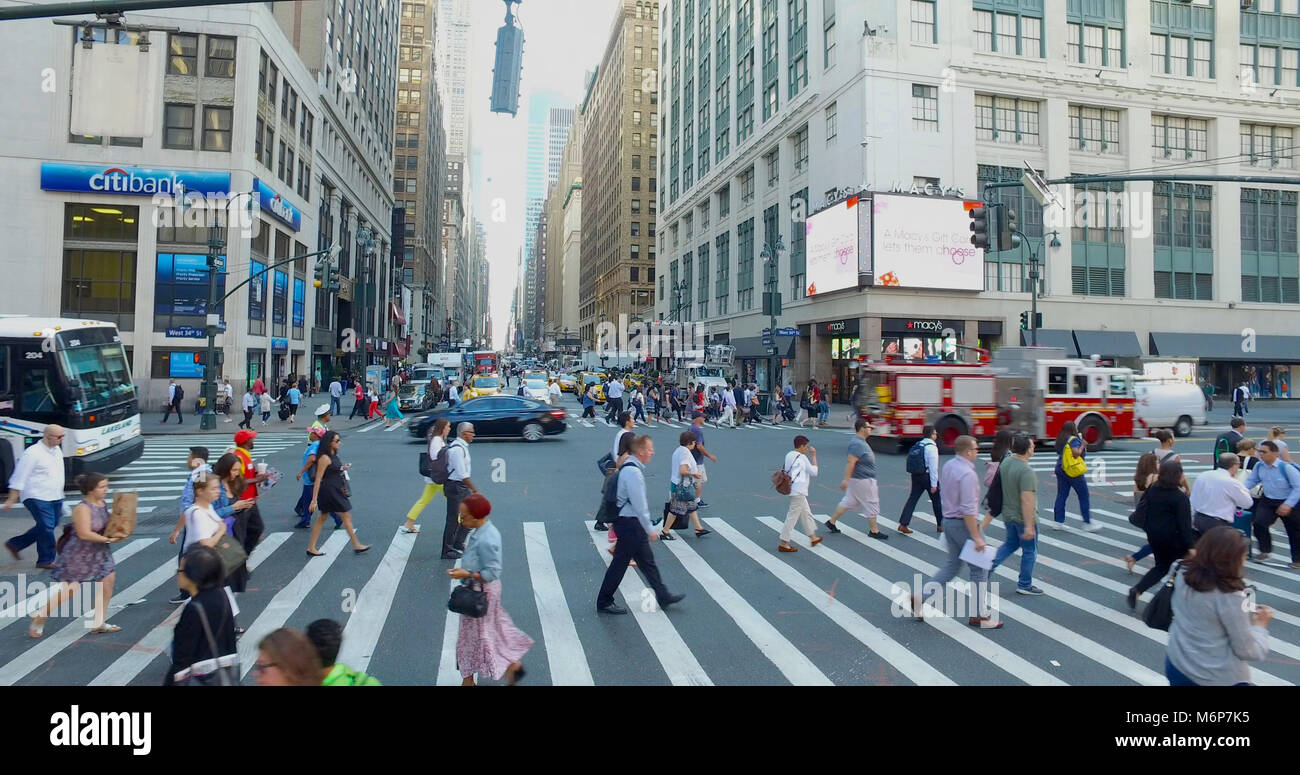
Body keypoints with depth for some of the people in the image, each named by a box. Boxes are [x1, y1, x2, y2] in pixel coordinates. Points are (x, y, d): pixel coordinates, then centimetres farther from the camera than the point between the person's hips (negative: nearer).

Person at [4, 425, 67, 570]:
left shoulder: (57, 450, 10)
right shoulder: (33, 453, -15)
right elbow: (19, 478, -13)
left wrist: (60, 497, 25)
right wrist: (11, 500, -13)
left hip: (55, 498, 8)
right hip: (38, 498, -8)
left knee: (48, 526, 14)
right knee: (46, 527, -6)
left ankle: (15, 544, 30)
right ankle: (46, 560, 7)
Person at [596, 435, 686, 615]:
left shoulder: (633, 468, 9)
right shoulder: (633, 472, -22)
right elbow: (639, 505, -23)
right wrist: (650, 529, -16)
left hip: (632, 521, 10)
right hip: (629, 523, -10)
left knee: (647, 560, 16)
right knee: (620, 563, 2)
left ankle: (663, 596, 26)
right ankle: (604, 602, 15)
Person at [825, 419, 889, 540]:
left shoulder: (861, 442, 12)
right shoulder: (857, 444, -21)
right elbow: (851, 463, -26)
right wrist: (846, 480, -29)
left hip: (863, 479, 10)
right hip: (862, 480, -10)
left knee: (848, 502, 14)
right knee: (871, 505, 1)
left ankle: (831, 522, 19)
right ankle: (874, 531, 12)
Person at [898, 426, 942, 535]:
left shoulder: (917, 445, 9)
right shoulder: (932, 447, -13)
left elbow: (911, 461, 11)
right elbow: (933, 467, -16)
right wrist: (934, 484, -14)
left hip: (916, 475, 7)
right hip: (927, 476, -6)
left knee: (912, 499, 5)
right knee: (937, 500, 11)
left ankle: (903, 524, -3)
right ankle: (940, 525, 22)